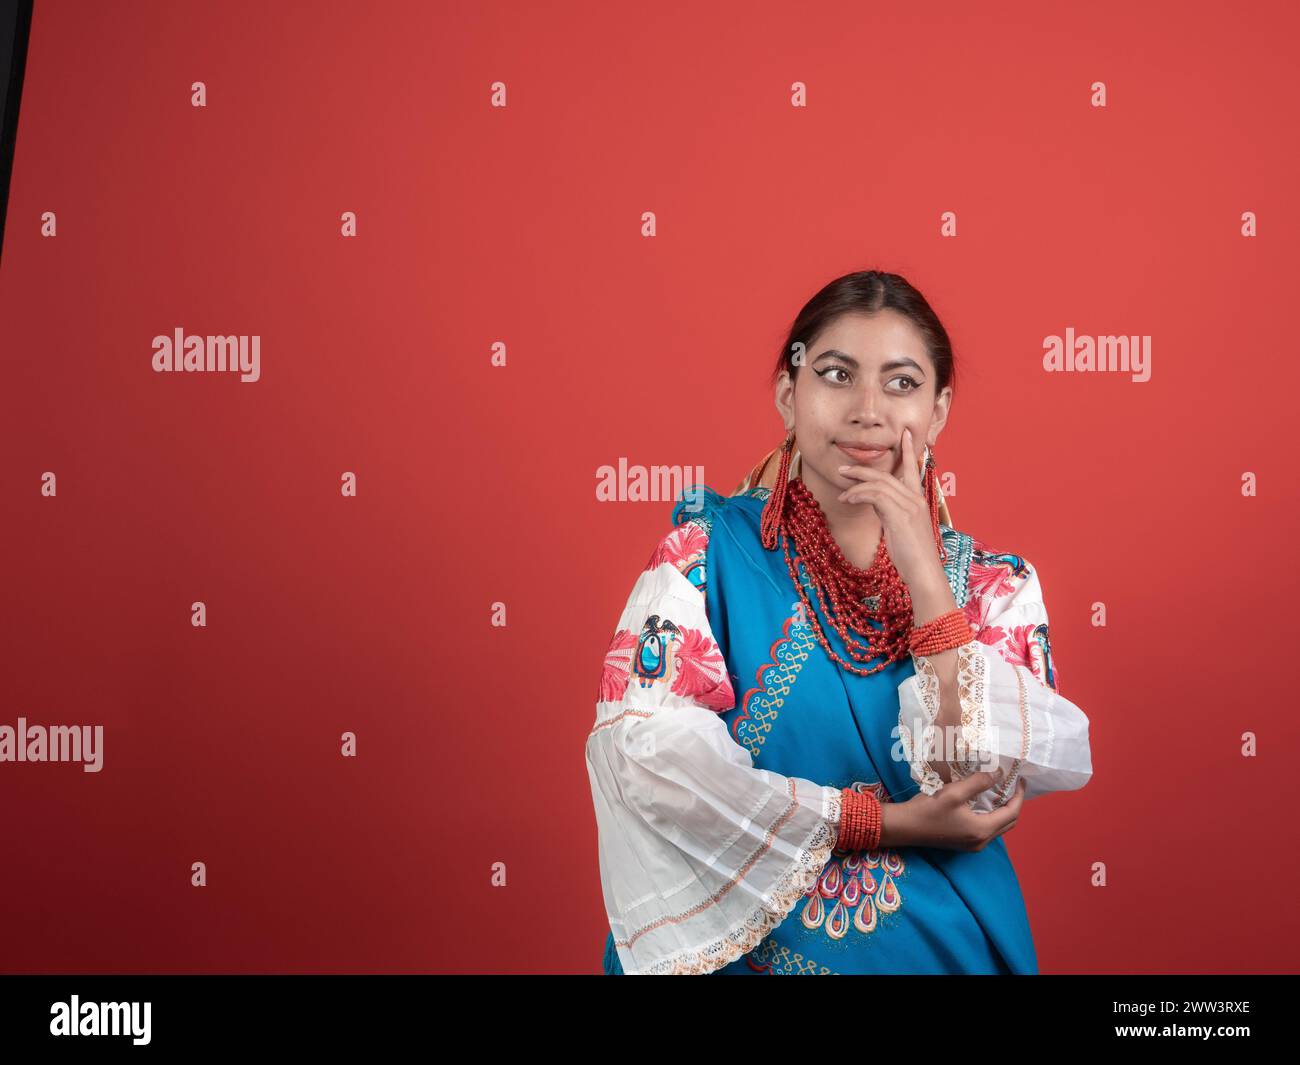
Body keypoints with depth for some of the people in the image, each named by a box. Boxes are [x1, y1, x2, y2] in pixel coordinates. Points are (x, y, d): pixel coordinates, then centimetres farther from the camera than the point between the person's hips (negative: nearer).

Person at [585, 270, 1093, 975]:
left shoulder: (993, 584, -2)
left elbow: (992, 785, -15)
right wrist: (887, 822, -19)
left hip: (941, 944, 2)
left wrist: (923, 573, -20)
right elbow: (648, 755, -20)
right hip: (733, 945, -1)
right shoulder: (706, 552, -8)